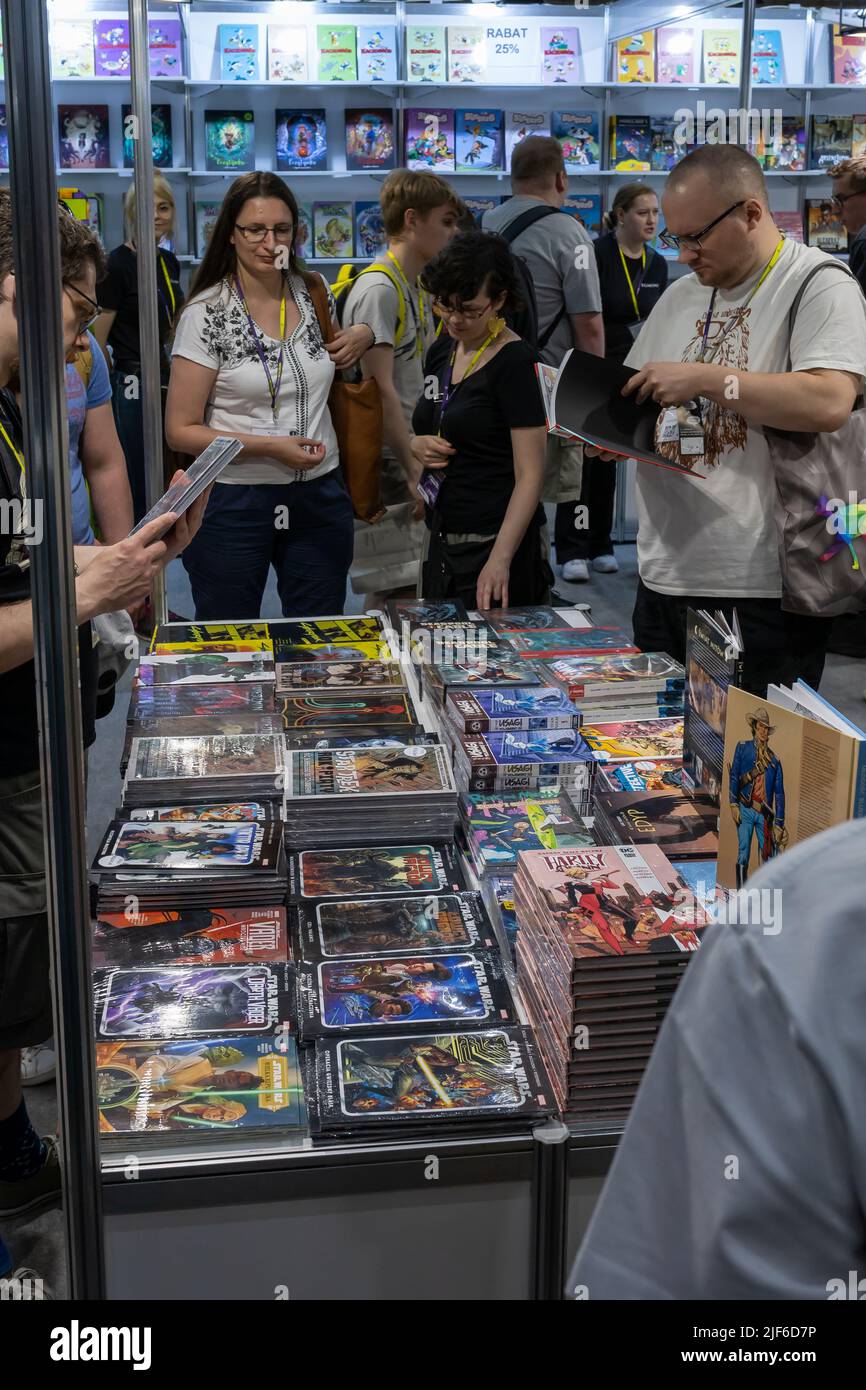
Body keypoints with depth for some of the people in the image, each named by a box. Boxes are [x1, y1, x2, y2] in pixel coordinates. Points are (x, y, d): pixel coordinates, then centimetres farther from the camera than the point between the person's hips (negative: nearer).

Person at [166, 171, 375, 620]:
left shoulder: (314, 293, 6)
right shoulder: (206, 314, -8)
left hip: (318, 495, 4)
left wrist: (362, 335, 4)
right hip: (233, 501, -4)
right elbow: (181, 431, -10)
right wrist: (267, 447, -20)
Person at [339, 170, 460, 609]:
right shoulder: (378, 289, -15)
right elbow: (380, 391, -20)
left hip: (402, 455, 10)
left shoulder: (417, 290, 15)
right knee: (396, 593, -9)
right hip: (378, 462, -10)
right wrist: (414, 471, -19)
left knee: (394, 589, 13)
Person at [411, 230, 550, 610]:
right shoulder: (441, 350, 9)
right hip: (441, 541, 7)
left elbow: (530, 475, -18)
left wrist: (500, 559, -28)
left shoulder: (514, 362, -14)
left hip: (495, 543, -7)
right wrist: (418, 446, -1)